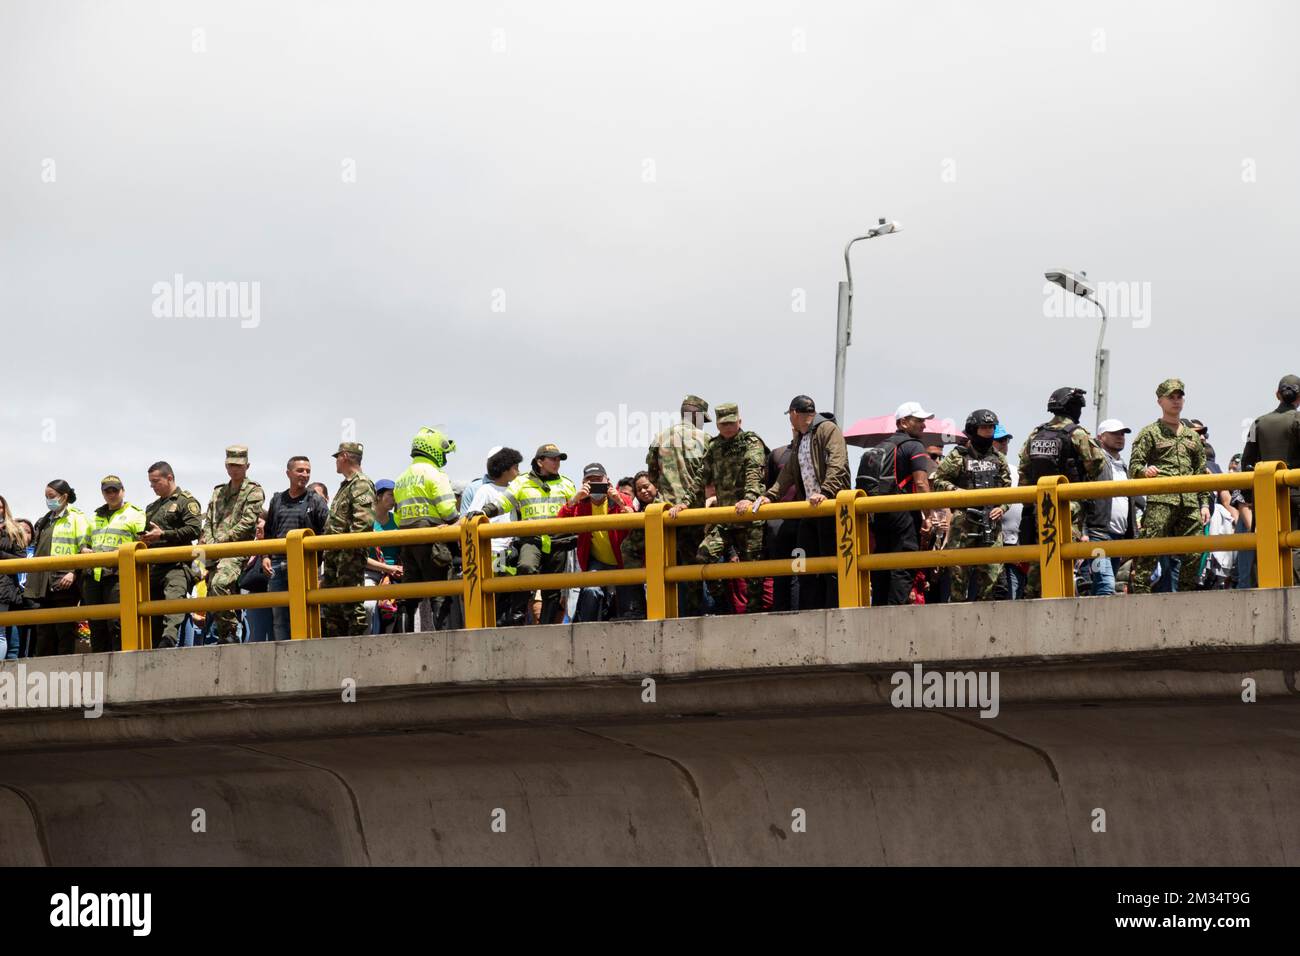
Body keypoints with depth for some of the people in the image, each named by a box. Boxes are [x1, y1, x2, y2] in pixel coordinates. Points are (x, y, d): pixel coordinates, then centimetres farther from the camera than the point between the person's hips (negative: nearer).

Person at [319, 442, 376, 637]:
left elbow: (364, 521, -21)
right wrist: (326, 550, 20)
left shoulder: (362, 485, -10)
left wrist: (347, 544, -22)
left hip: (350, 555, -10)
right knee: (330, 606, 11)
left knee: (352, 606, -10)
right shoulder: (345, 485, 22)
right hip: (334, 555, 10)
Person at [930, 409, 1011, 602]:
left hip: (991, 522, 4)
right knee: (960, 571, -4)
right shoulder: (958, 456, 2)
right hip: (964, 522, -4)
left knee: (992, 572, -1)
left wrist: (1002, 508, 0)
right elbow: (937, 481, 0)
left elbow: (1007, 488, 18)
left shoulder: (998, 459, 15)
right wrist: (961, 493, -11)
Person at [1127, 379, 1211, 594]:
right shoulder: (1150, 433, 9)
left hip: (1190, 504, 5)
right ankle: (1139, 591, -17)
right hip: (1160, 501, -5)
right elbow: (1133, 466, 1)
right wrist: (1144, 471, -22)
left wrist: (1205, 504, 14)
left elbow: (1202, 472, 23)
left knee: (1192, 555, 3)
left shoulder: (1193, 437, 24)